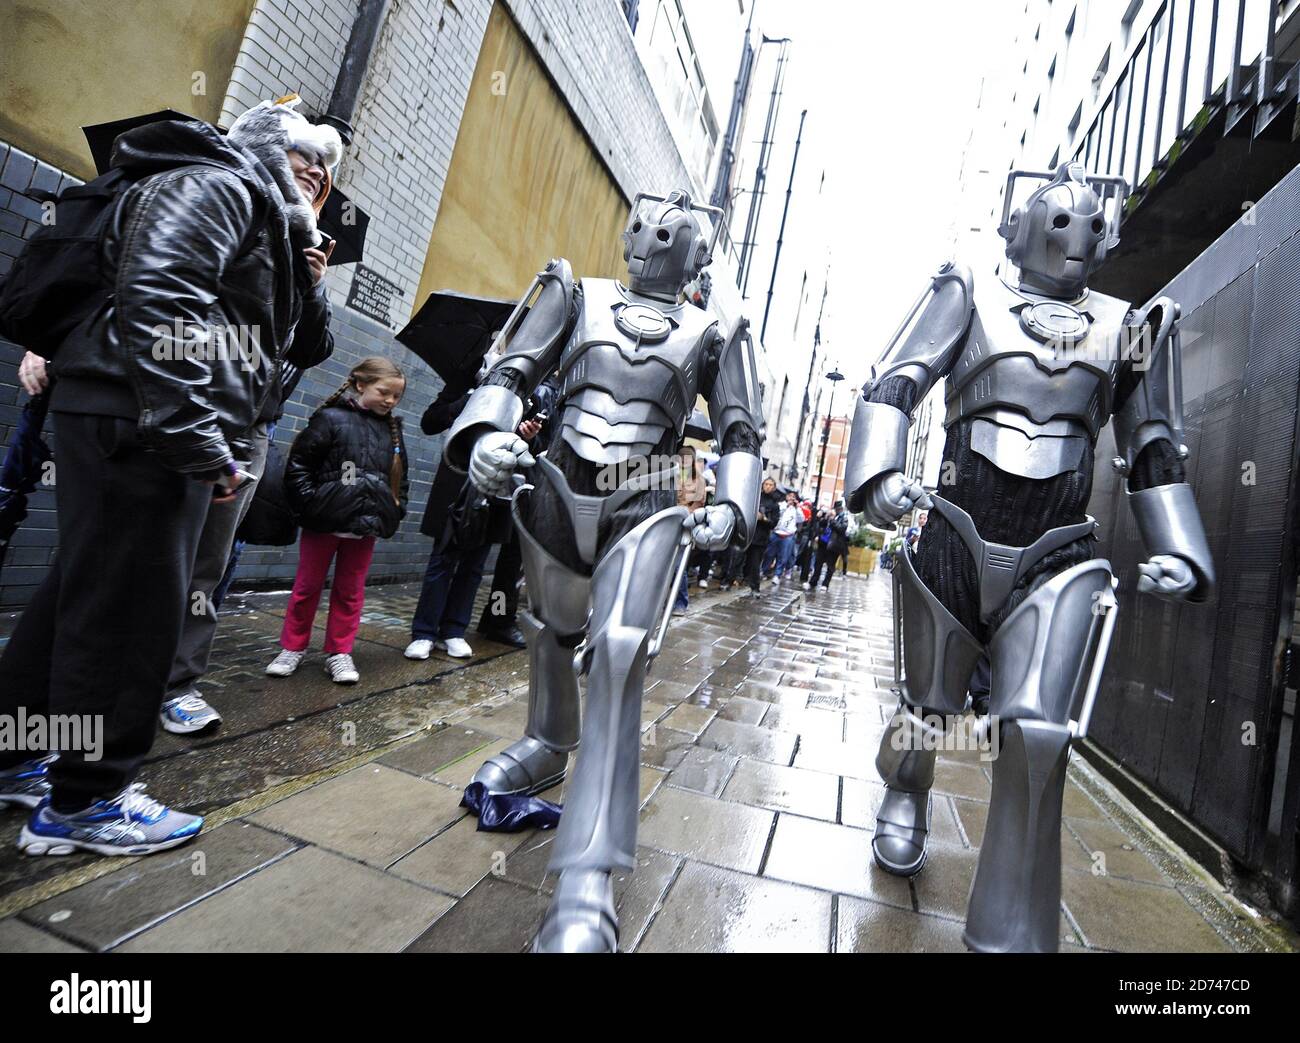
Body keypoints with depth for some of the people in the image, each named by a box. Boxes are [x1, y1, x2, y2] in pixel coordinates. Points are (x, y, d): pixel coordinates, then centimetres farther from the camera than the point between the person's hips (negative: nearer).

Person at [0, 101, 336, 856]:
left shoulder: (255, 215, 25)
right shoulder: (218, 184, -5)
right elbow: (155, 299, -21)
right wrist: (200, 442, -24)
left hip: (145, 433, 10)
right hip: (136, 427, -10)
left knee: (85, 596, 16)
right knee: (130, 609, -3)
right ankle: (83, 802, 12)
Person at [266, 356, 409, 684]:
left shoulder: (393, 429, 8)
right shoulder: (332, 418, -7)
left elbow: (400, 475, 18)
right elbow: (298, 464, -8)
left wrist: (396, 510, 8)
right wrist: (311, 505, -12)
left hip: (366, 525, 4)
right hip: (325, 522, -4)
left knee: (350, 591, 10)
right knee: (308, 586, 10)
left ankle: (339, 653, 20)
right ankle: (292, 648, 24)